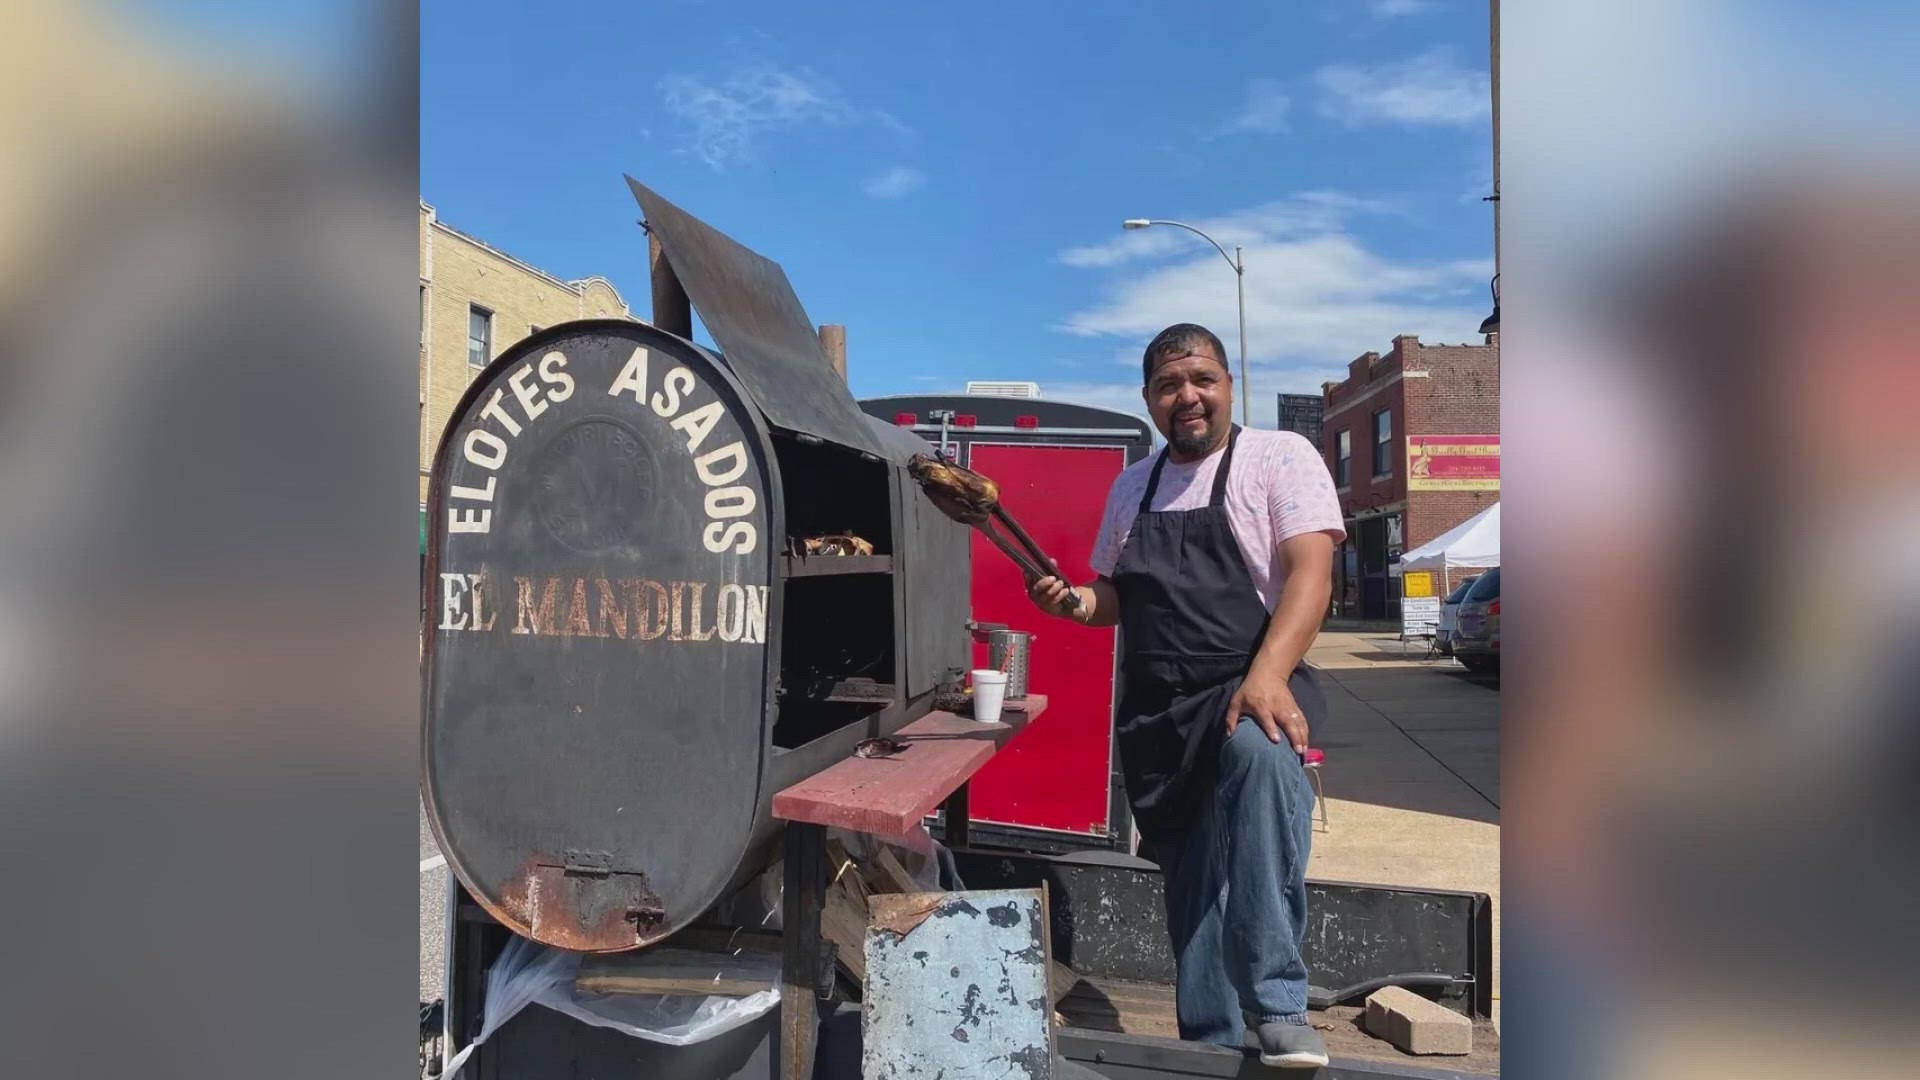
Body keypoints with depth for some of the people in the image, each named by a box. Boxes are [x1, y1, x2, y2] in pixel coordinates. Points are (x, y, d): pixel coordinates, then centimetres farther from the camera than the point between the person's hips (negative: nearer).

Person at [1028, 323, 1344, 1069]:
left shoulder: (1279, 456, 0)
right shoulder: (1131, 487, 15)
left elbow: (1310, 573, -12)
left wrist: (1266, 675, -27)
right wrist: (1075, 602, 0)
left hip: (1252, 690, -5)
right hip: (1155, 714, 5)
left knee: (1262, 756, -36)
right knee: (1190, 889, 7)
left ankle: (1278, 1008, -30)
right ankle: (1212, 1047, 22)